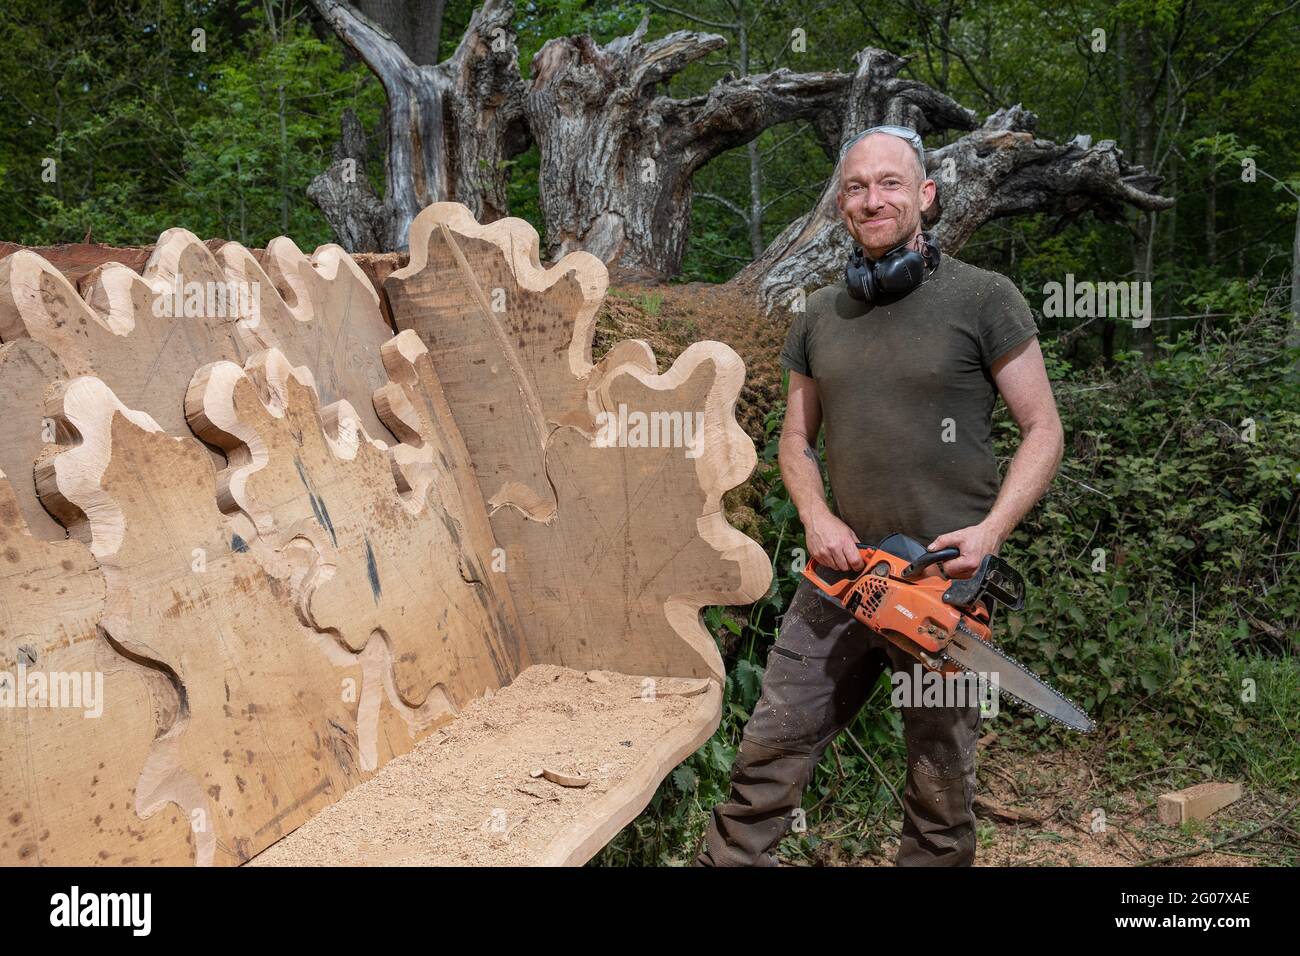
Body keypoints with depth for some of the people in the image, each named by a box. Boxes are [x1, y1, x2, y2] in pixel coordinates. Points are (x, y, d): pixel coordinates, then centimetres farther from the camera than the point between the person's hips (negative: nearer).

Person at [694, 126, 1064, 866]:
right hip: (842, 572, 4)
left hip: (945, 579, -4)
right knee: (771, 750, 6)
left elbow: (1043, 430, -2)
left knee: (942, 782, 10)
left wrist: (990, 530, -15)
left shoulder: (983, 298, -3)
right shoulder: (820, 317, 10)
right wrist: (816, 517, -3)